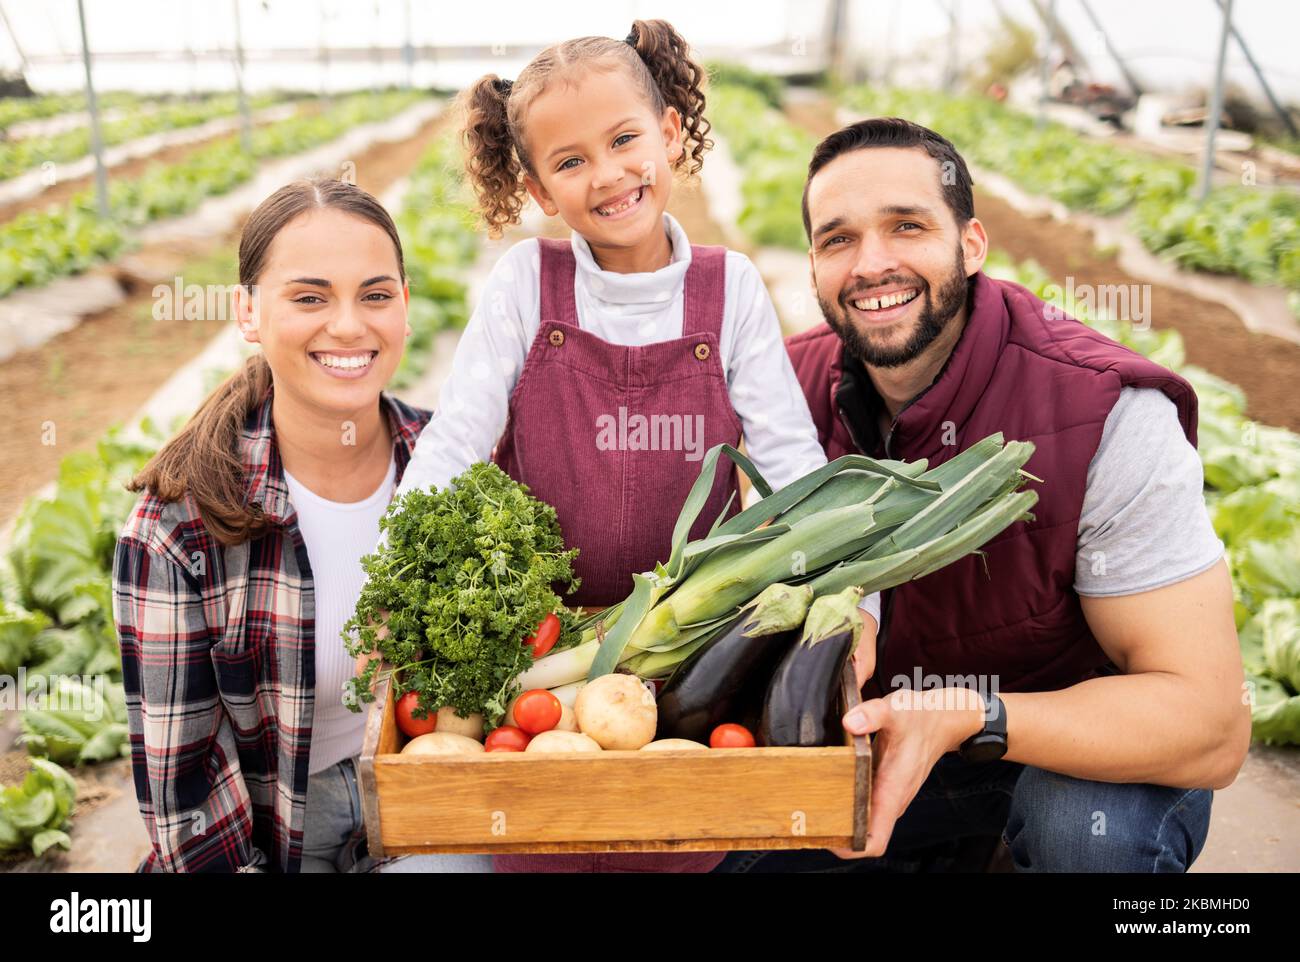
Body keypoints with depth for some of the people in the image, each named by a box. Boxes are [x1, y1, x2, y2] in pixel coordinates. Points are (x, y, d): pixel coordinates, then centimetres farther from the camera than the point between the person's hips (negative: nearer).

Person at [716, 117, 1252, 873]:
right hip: (891, 734, 5)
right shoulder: (800, 384, -12)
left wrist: (969, 718, -40)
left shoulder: (1108, 416, -28)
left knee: (1089, 825, -35)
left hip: (1092, 752, -4)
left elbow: (1211, 725, -28)